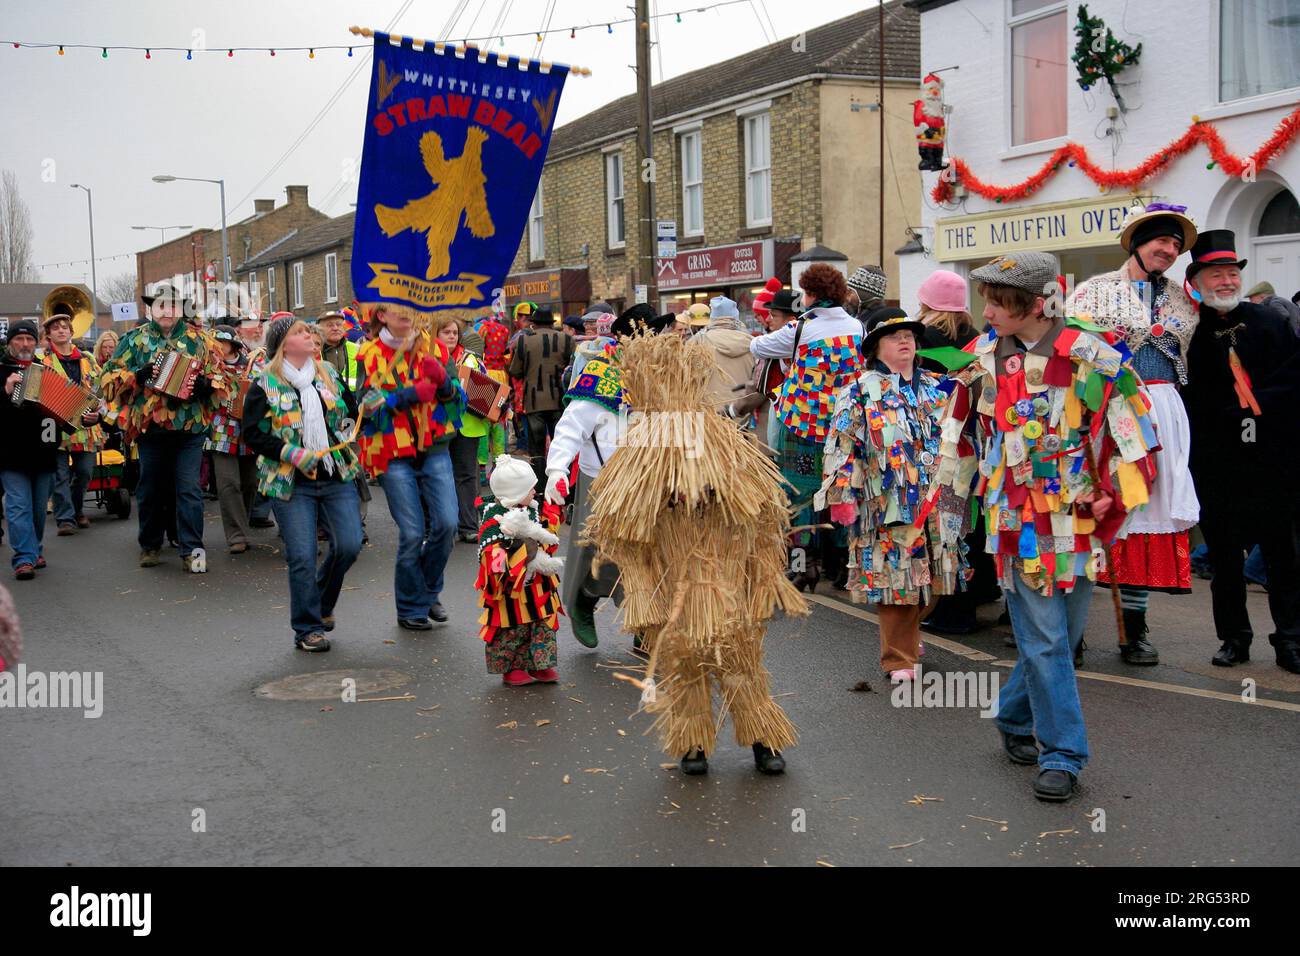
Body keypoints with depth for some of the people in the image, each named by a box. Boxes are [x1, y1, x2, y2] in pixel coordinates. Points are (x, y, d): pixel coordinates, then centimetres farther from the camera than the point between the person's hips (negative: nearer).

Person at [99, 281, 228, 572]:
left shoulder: (198, 339, 8)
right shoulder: (135, 339, 7)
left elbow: (220, 378, 10)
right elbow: (109, 378, 5)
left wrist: (206, 384, -12)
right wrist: (138, 375, -12)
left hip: (190, 428, -1)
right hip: (150, 427, 1)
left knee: (189, 488, -5)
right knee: (151, 490, 11)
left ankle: (193, 549, -2)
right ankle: (150, 545, 25)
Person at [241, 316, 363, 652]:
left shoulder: (328, 373, 12)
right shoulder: (265, 384, -2)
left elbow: (352, 411, 19)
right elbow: (251, 432, -5)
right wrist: (291, 454, -15)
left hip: (338, 478, 4)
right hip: (292, 483, -4)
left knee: (349, 545, -4)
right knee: (302, 558, -5)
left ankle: (321, 602, 25)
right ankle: (308, 628, 11)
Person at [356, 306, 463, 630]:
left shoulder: (435, 348, 8)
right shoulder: (369, 356, 1)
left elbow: (458, 400, 7)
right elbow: (367, 408, -8)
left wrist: (444, 381, -14)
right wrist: (410, 395, -17)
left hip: (434, 450, 3)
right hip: (393, 454, -3)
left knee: (446, 523, -8)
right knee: (412, 533, -5)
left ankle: (429, 591, 19)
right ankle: (411, 609, 14)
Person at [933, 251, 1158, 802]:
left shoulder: (1090, 356, -7)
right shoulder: (981, 359, 1)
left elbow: (1132, 426, -3)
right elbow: (960, 432, 13)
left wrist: (1115, 497, -7)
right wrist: (946, 496, 16)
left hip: (1080, 518, 0)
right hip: (1019, 522, 0)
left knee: (1063, 633, 10)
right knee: (1044, 640, -4)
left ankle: (1015, 716, 32)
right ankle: (1062, 754, 5)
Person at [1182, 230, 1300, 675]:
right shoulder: (1186, 332, -2)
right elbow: (1192, 403, -5)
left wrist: (1257, 407, -11)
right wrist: (1238, 417, -11)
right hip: (1216, 464, -1)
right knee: (1225, 555, 7)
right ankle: (1234, 638, 19)